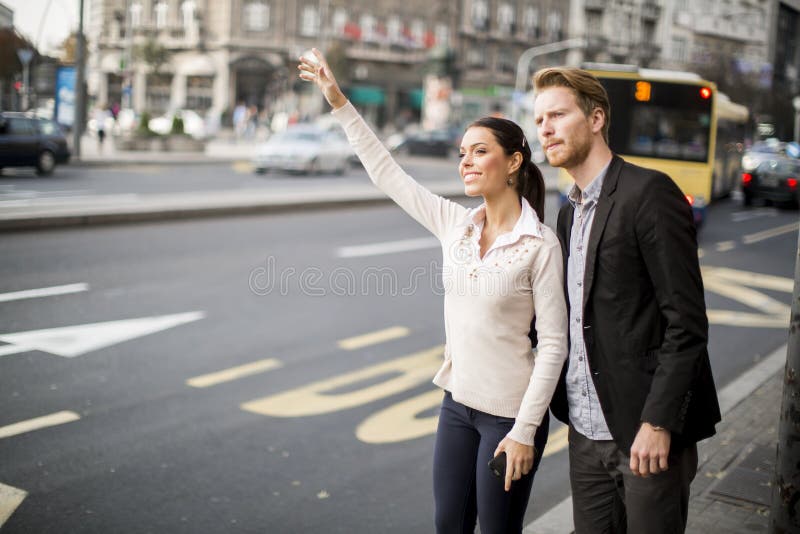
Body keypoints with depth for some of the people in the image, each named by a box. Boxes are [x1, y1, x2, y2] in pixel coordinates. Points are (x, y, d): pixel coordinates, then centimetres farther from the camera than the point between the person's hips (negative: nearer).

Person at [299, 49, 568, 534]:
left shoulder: (540, 245, -14)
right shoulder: (455, 225, 1)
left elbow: (554, 344, -14)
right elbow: (387, 173, 4)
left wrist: (525, 431, -17)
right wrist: (339, 102, 1)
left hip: (508, 413, -6)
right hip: (458, 403, 6)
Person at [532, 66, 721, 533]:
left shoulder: (650, 193, -13)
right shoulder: (569, 212, 13)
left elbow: (687, 322, -17)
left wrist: (659, 423, -20)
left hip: (646, 431, -7)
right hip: (586, 433, 7)